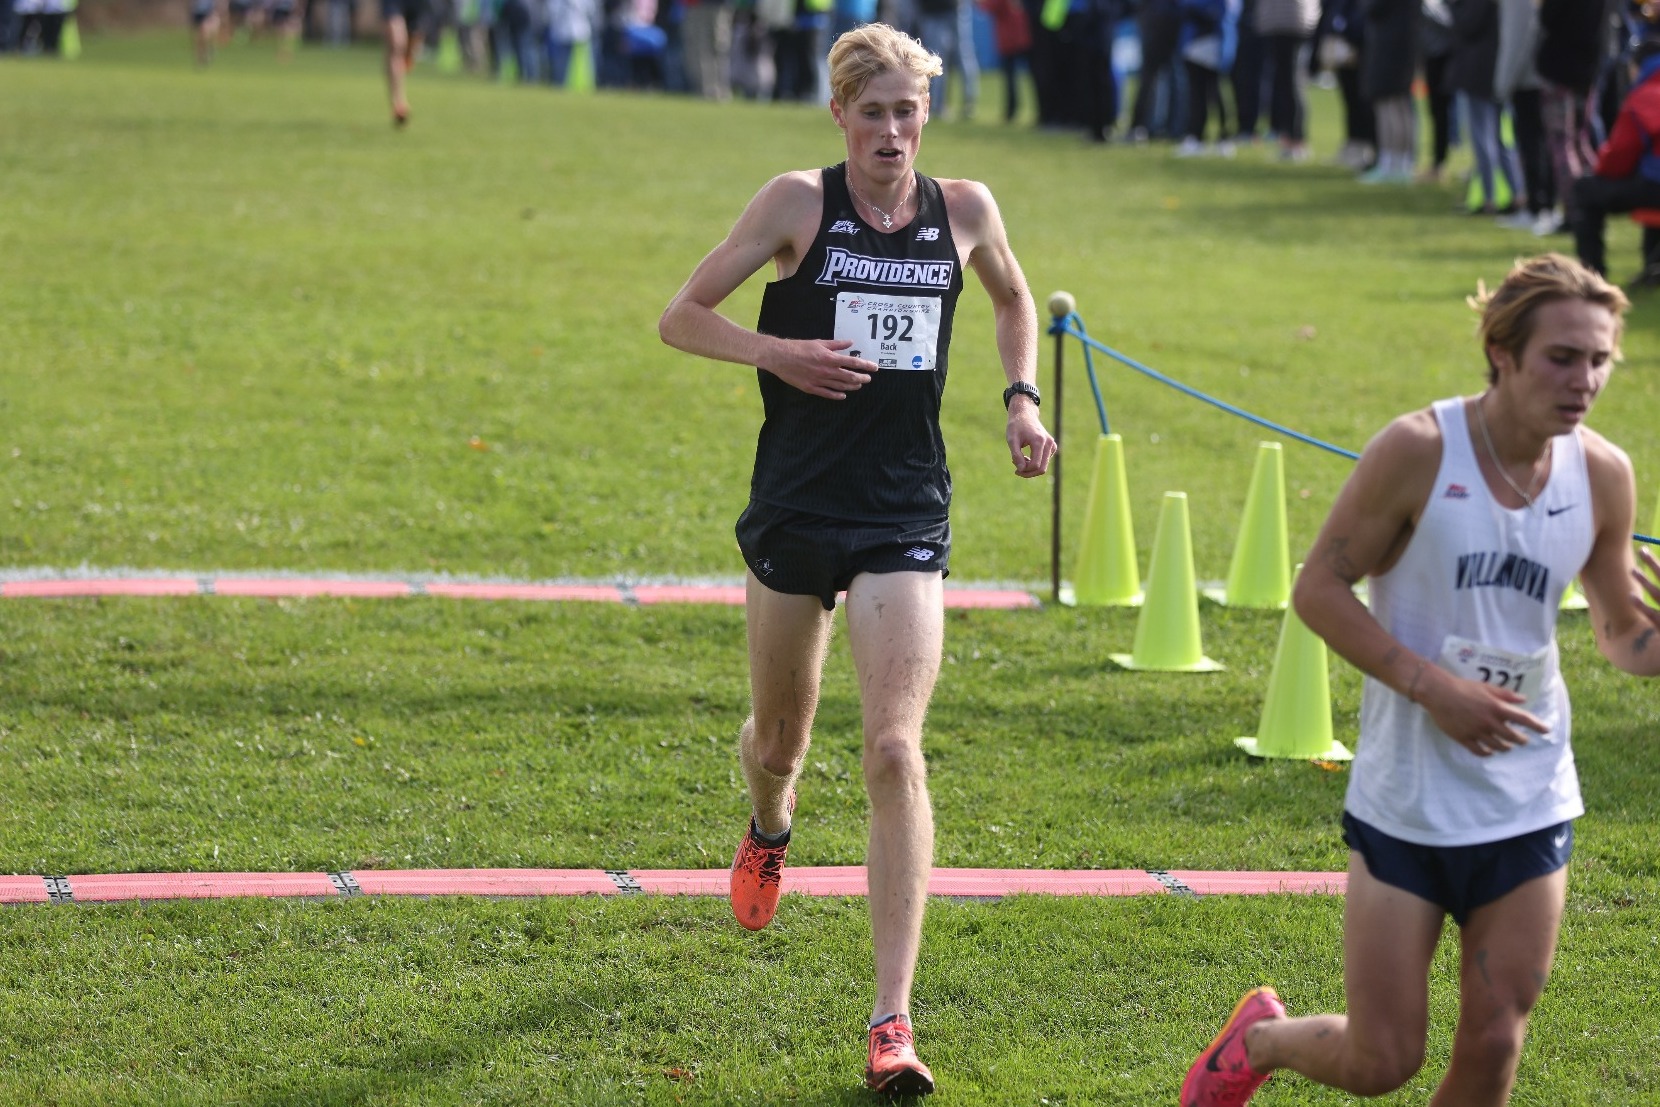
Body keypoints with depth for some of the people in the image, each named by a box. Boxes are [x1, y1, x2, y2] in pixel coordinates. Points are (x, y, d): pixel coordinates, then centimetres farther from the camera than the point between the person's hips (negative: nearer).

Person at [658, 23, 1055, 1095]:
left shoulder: (964, 209, 2)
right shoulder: (799, 202, -5)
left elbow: (1013, 296, 25)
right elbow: (682, 316, 0)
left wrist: (1022, 396, 10)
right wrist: (779, 352, -15)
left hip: (906, 515, 0)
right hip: (797, 503, 0)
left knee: (896, 748, -14)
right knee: (779, 736, 16)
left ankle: (894, 1018, -15)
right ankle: (770, 832, 57)